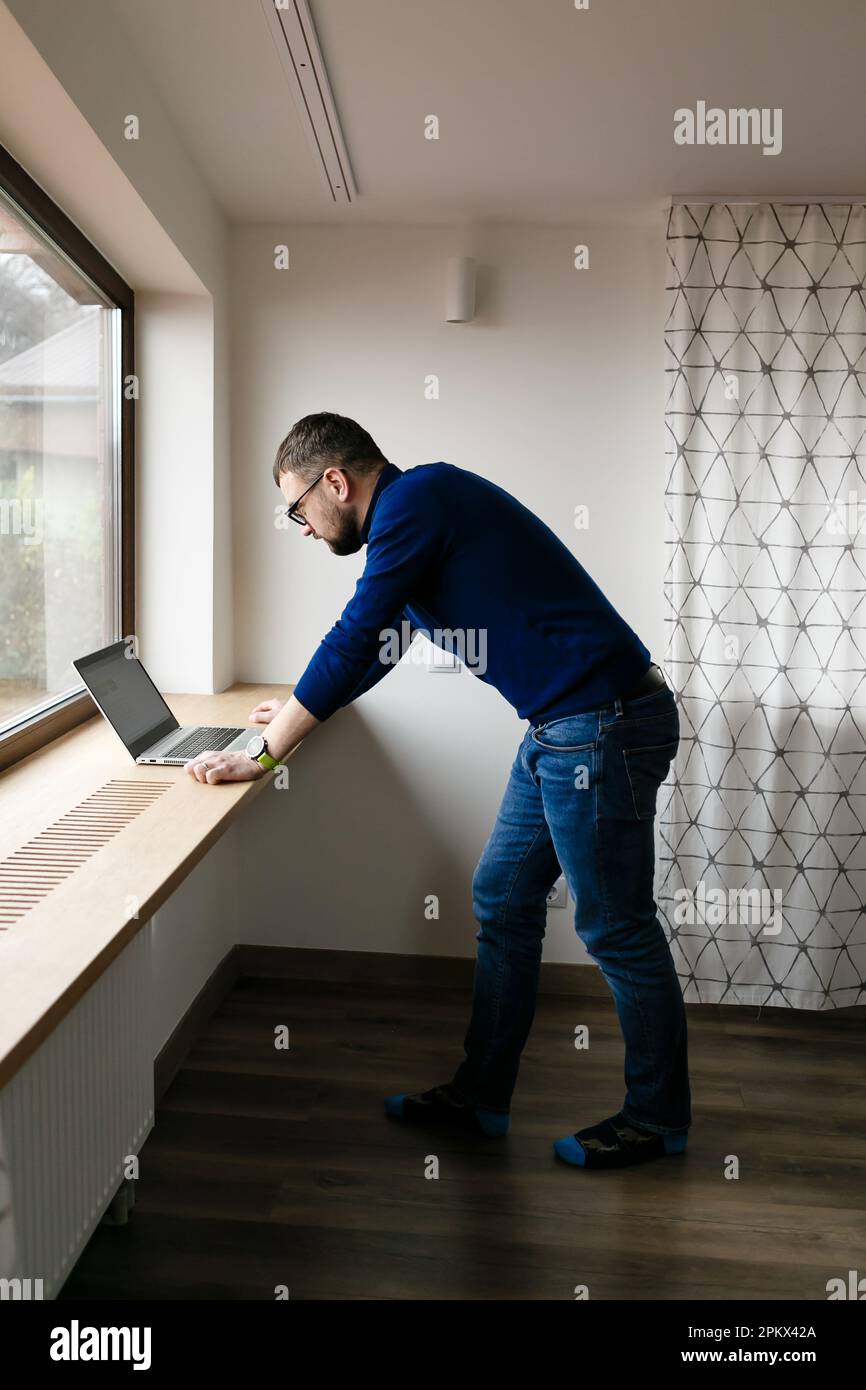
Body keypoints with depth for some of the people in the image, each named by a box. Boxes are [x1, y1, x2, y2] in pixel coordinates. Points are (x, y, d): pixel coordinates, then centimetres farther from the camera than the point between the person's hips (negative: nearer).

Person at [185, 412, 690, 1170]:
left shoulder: (415, 500, -13)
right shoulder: (415, 510, 17)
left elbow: (354, 639, -17)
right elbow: (378, 641, 29)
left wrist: (262, 753, -10)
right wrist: (300, 706, 36)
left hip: (604, 724, -10)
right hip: (563, 729, 10)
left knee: (618, 929, 3)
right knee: (502, 902, 14)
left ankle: (657, 1118, 22)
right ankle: (481, 1096, 27)